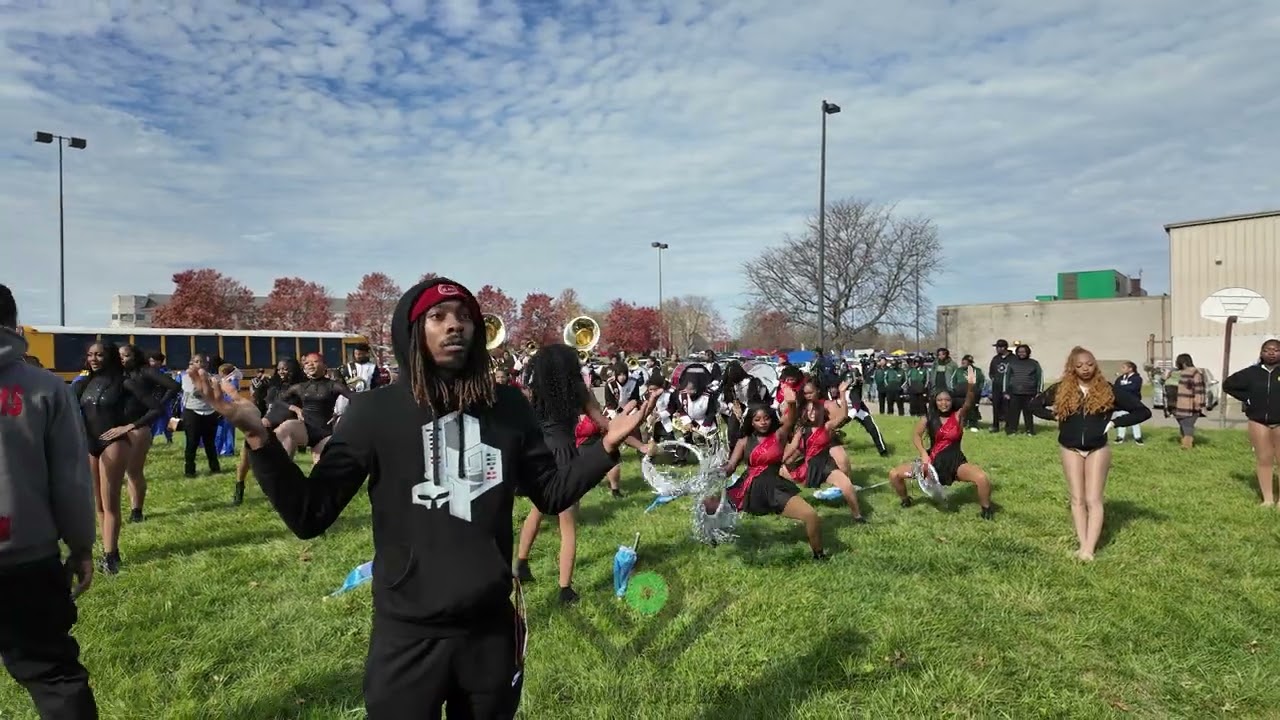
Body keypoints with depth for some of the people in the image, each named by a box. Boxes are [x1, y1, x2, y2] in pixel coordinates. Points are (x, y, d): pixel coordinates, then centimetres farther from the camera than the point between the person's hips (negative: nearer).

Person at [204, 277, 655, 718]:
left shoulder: (507, 407, -3)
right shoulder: (375, 411, -10)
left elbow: (551, 495, 6)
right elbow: (310, 516, -12)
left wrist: (607, 445, -7)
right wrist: (258, 436, -25)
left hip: (491, 627, 3)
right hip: (409, 635, -3)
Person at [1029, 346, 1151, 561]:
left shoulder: (1107, 390, -3)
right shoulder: (1061, 390, -2)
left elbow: (1143, 411, 0)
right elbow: (1034, 404, 11)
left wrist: (1115, 422, -8)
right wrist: (1054, 416, -2)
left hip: (1098, 449, -1)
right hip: (1071, 449, 1)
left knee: (1093, 499, -3)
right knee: (1077, 499, 3)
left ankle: (1089, 548, -5)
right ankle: (1082, 545, 8)